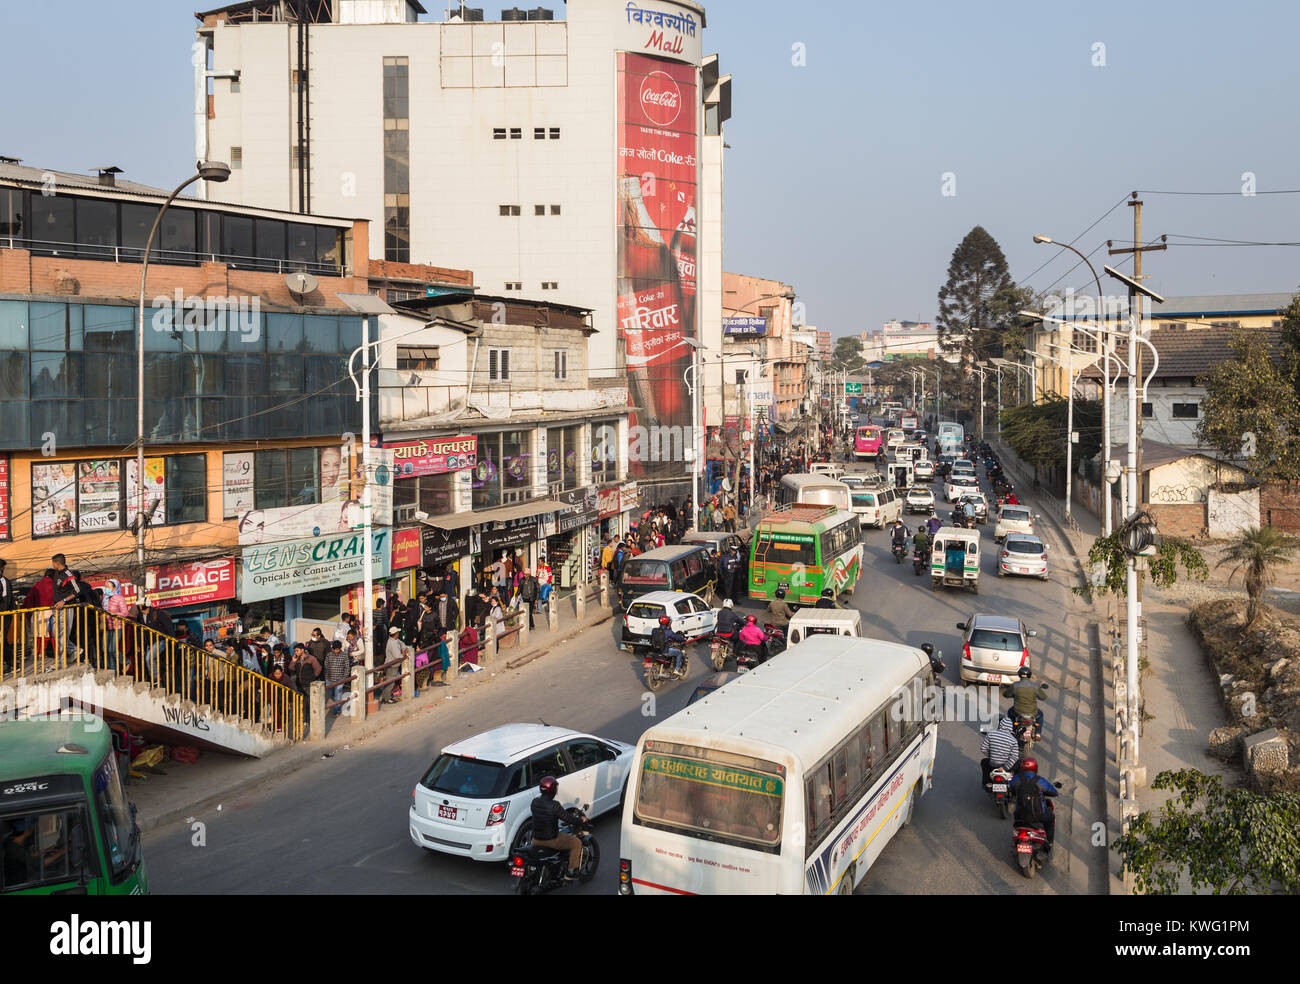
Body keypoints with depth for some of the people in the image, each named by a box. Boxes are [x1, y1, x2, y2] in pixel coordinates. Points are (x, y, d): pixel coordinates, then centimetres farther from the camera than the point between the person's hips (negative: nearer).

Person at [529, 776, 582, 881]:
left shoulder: (535, 802, -4)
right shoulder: (554, 805, -24)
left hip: (536, 840, 7)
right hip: (551, 840, -7)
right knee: (577, 843, 10)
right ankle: (570, 873, 11)